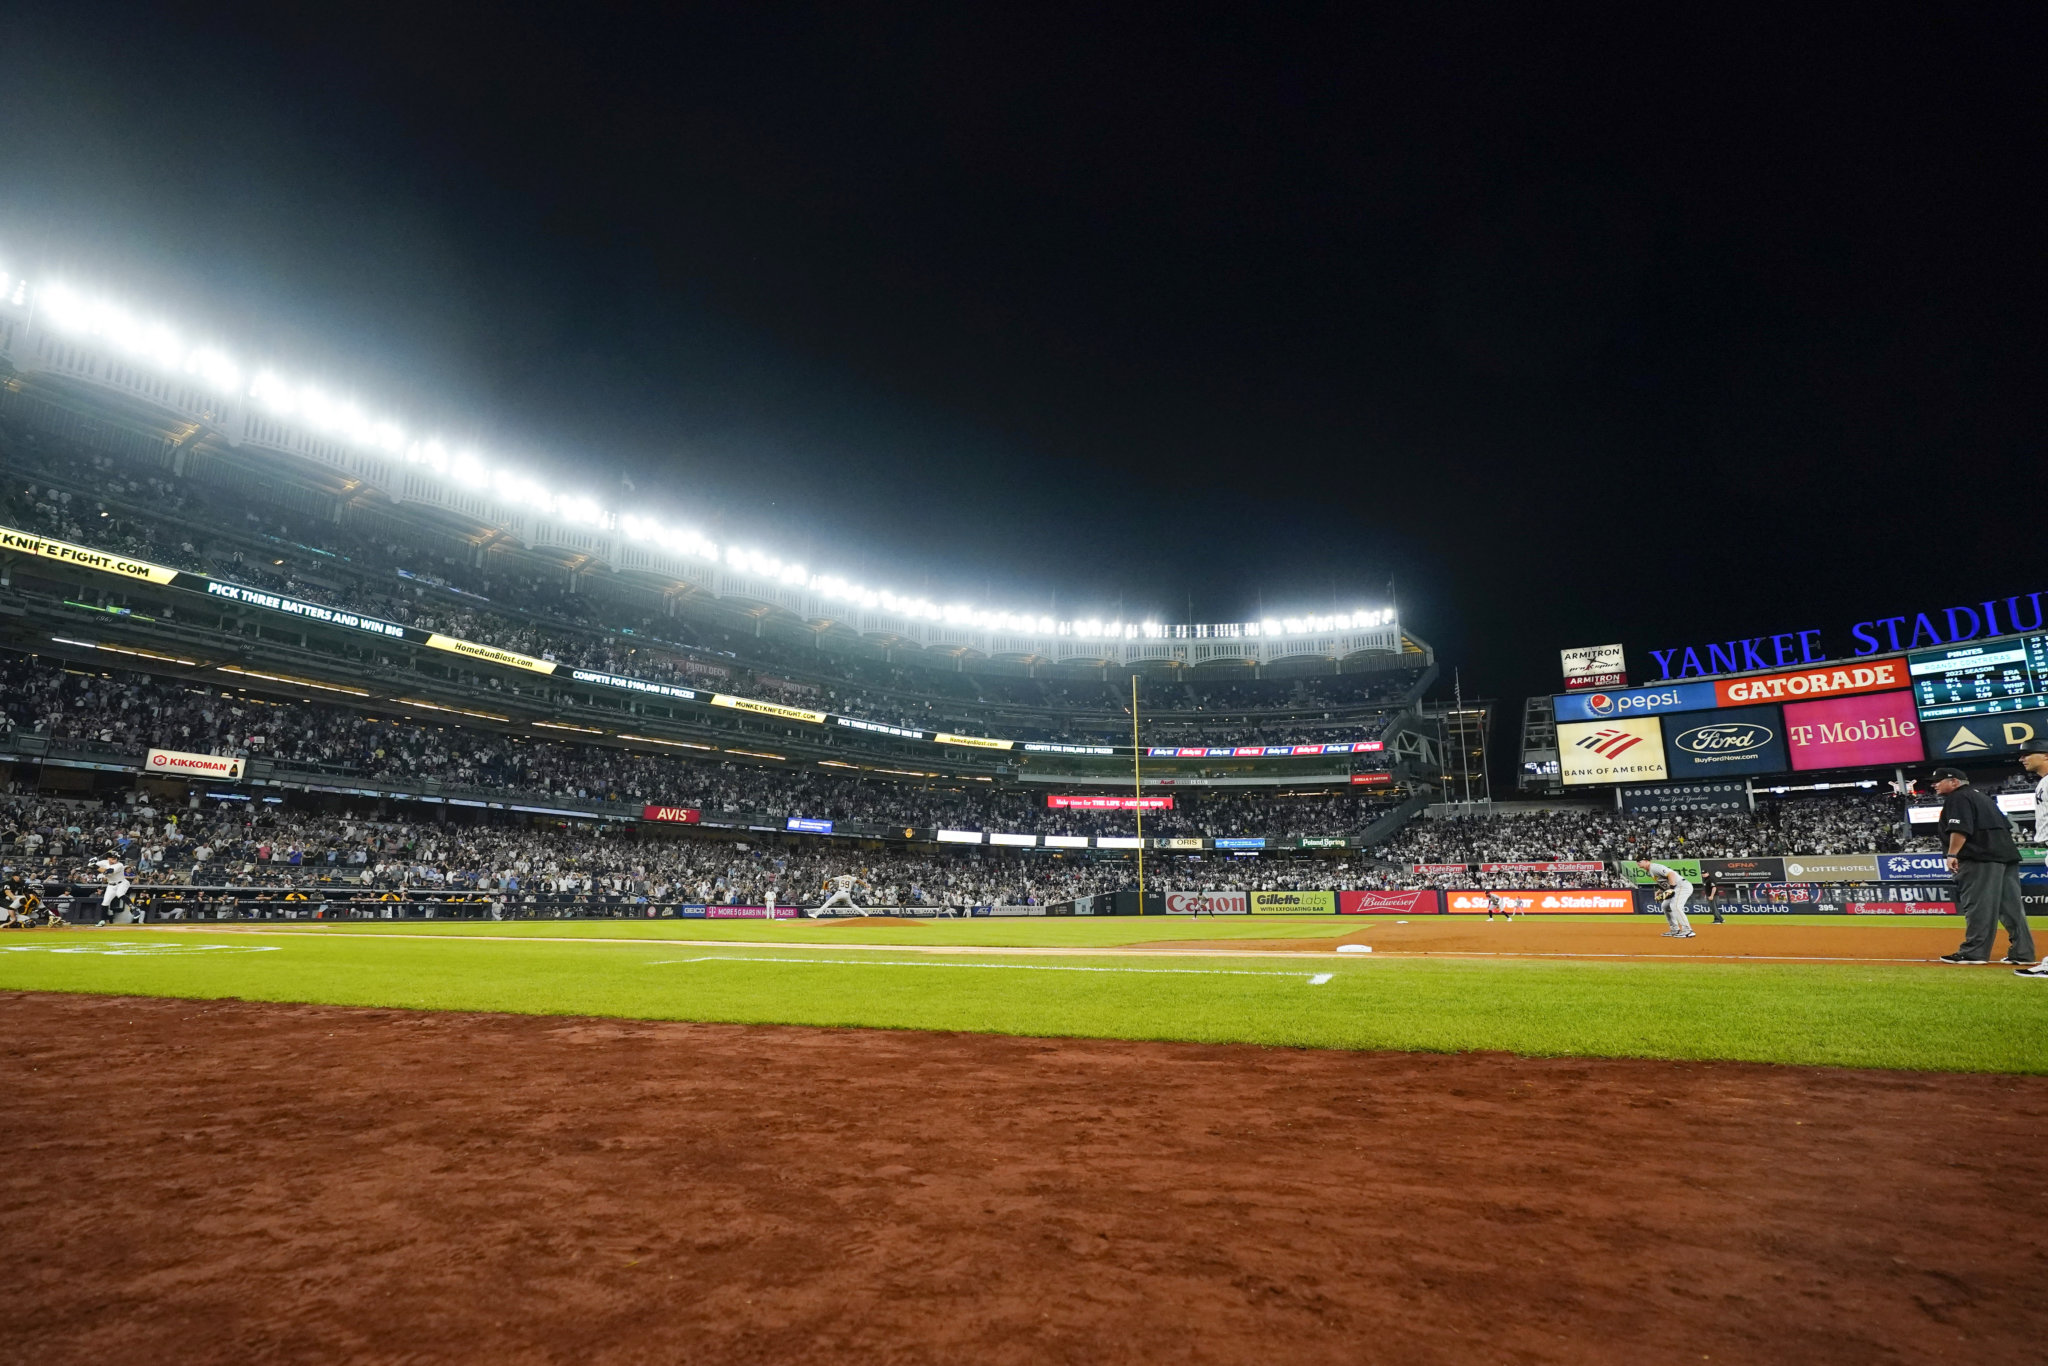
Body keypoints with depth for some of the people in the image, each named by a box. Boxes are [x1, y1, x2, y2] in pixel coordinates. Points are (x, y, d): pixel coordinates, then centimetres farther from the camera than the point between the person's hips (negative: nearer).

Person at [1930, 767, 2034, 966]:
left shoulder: (1957, 798, -4)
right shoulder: (1981, 796, 25)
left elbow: (1960, 829, -16)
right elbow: (2006, 826, 25)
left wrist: (1952, 854, -18)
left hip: (1980, 858, -10)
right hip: (2007, 855, 10)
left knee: (1978, 905, -10)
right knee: (2011, 906, 10)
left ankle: (1974, 952, -10)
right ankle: (2022, 953, 11)